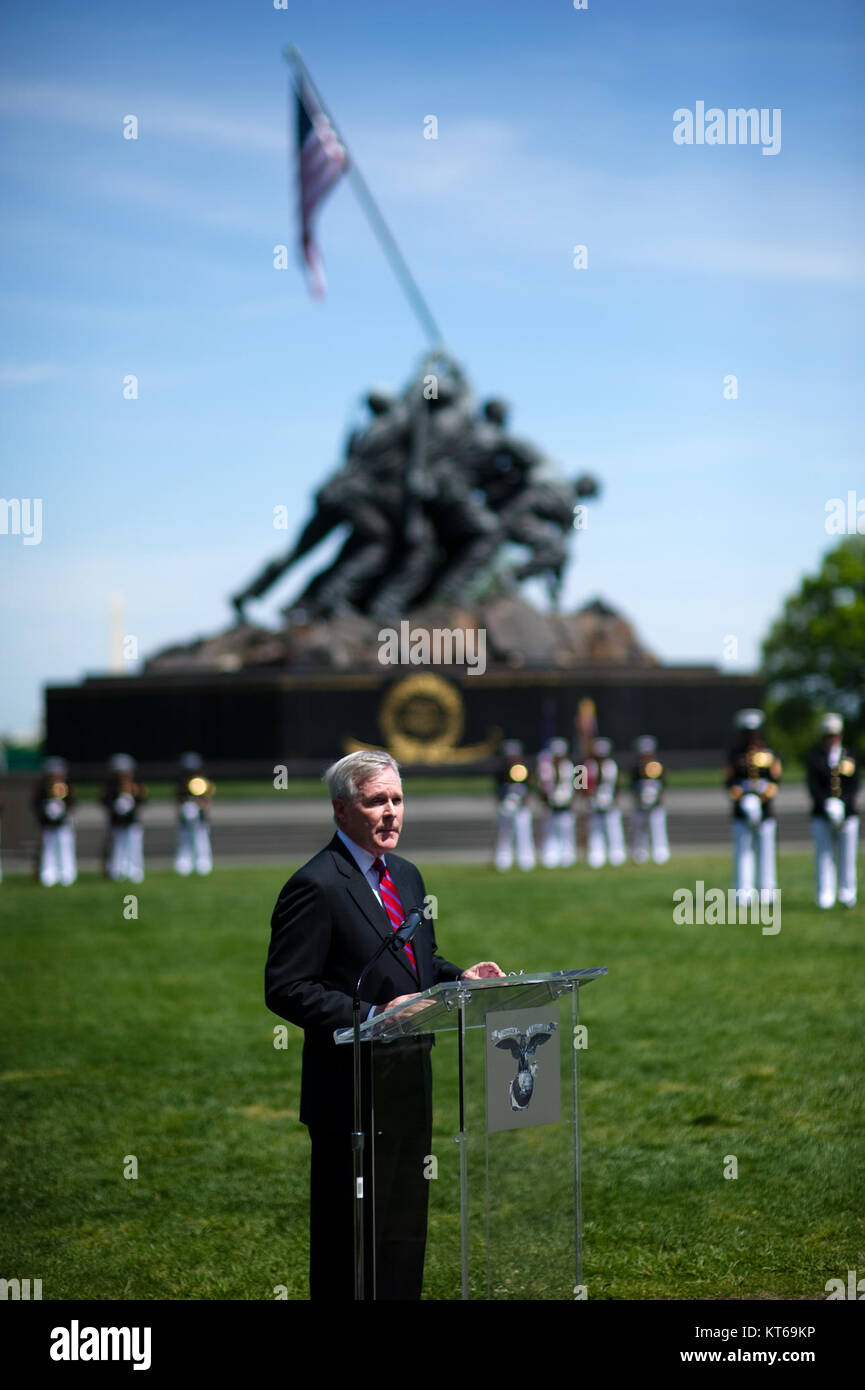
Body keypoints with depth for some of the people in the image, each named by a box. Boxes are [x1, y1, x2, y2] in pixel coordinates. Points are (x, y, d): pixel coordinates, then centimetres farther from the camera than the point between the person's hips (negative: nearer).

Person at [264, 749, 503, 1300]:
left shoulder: (406, 876, 13)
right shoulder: (315, 886, -15)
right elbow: (285, 989, -19)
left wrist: (460, 976, 3)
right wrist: (371, 1017, -26)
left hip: (411, 1085, 9)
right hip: (351, 1094, -9)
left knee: (406, 1230, 16)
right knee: (350, 1238, -2)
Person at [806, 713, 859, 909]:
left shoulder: (850, 757, 9)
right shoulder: (815, 758, 7)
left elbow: (855, 785, 1)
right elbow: (813, 786, -3)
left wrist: (843, 804, -15)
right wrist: (826, 804, -18)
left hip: (847, 814, 1)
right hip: (821, 815, -1)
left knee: (846, 856, 1)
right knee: (823, 855, -4)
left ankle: (847, 895, 9)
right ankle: (825, 896, -4)